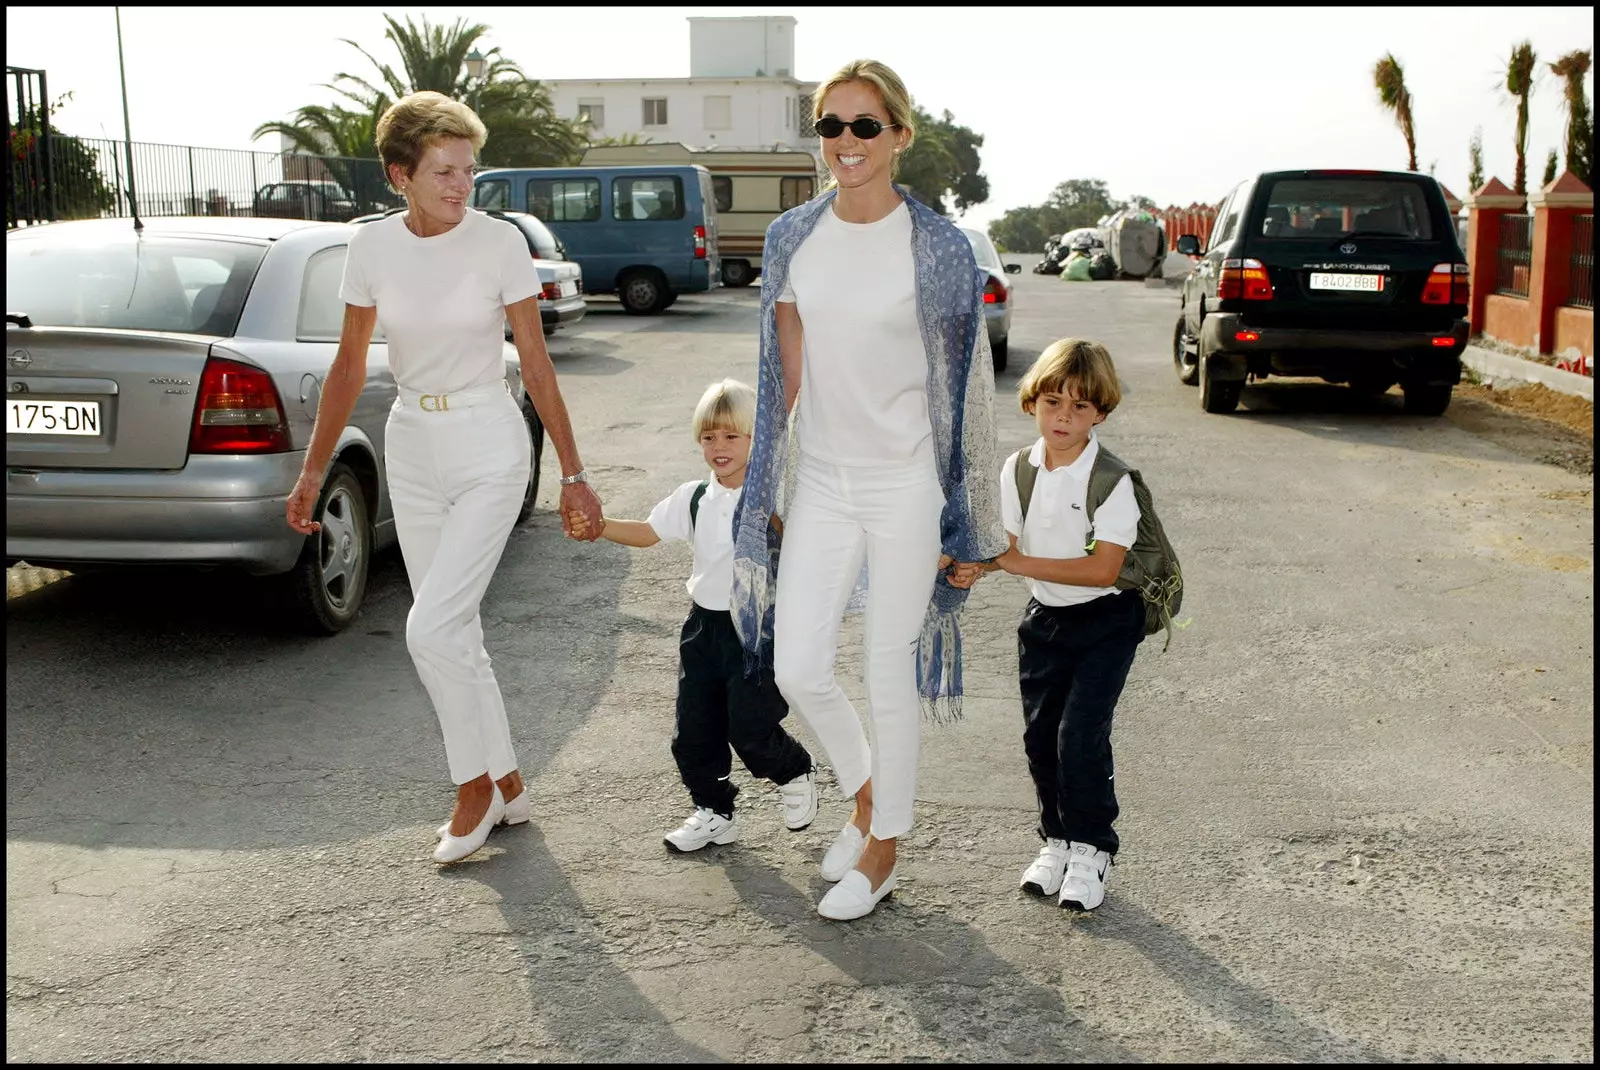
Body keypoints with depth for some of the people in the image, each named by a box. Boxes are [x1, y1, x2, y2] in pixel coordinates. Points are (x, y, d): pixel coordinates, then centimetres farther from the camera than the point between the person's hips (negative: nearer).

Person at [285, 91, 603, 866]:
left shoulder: (499, 243, -10)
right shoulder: (371, 248, -2)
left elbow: (536, 366, -7)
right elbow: (349, 369, 7)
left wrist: (572, 474, -7)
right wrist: (313, 471, 8)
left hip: (488, 451, -4)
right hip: (412, 451, 4)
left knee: (432, 628, -13)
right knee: (453, 632, 9)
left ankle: (474, 786, 8)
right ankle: (506, 786, 25)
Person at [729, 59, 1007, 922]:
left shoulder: (936, 247, -10)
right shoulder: (792, 238, 3)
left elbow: (965, 390, -6)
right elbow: (786, 376, 10)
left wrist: (972, 526, -4)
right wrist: (769, 492, 12)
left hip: (904, 486, -4)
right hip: (820, 484, 4)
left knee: (891, 679, 6)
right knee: (798, 671, 4)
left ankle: (882, 846, 27)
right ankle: (863, 788, 35)